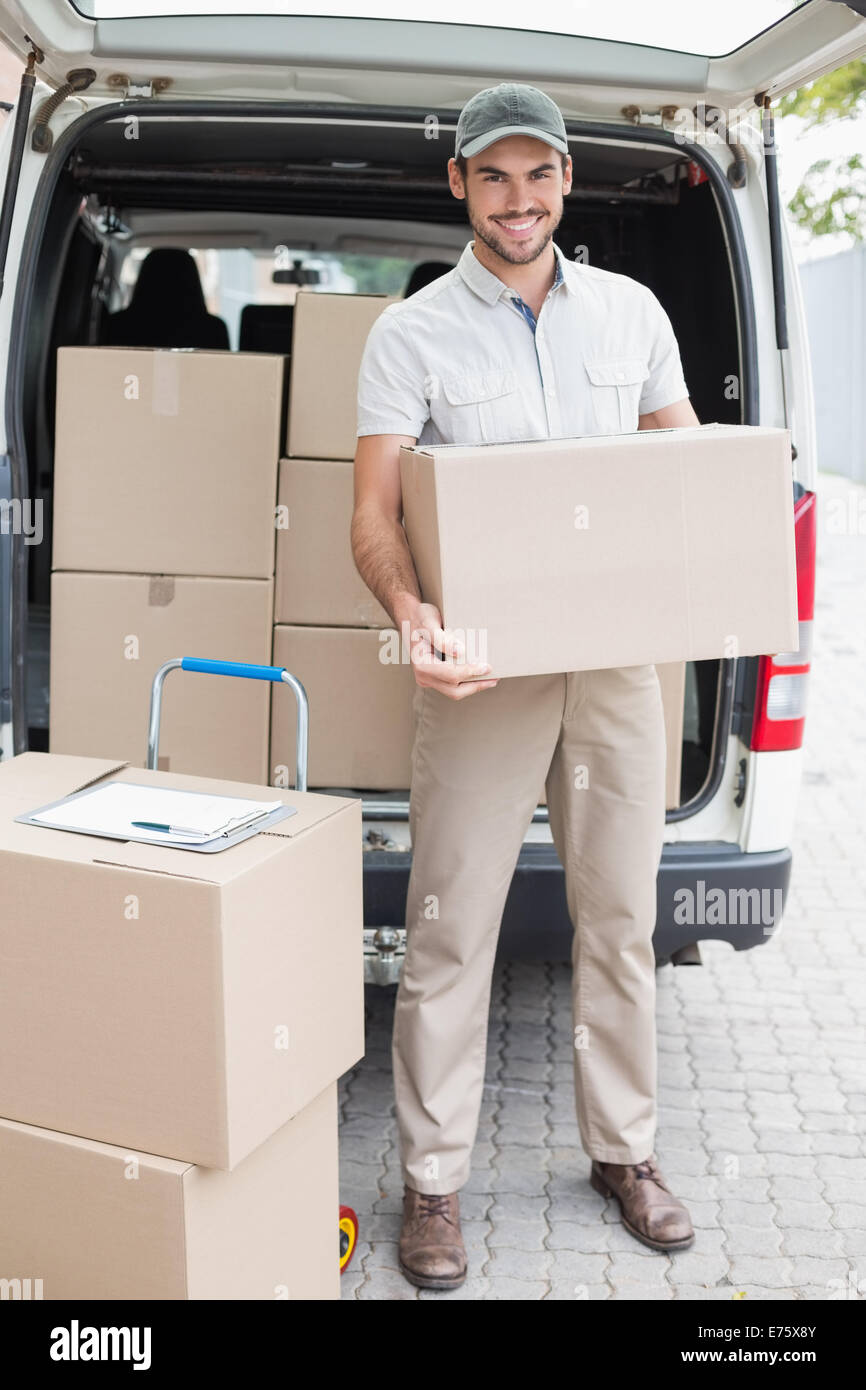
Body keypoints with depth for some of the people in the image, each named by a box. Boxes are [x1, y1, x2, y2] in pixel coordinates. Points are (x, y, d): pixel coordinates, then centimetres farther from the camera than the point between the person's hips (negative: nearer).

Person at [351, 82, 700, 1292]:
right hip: (484, 663, -3)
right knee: (453, 929, 1)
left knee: (620, 918, 12)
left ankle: (624, 1149, 30)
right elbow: (373, 513, -7)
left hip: (619, 657, 4)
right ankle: (432, 1180, 17)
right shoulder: (412, 332, -1)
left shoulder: (631, 310, 10)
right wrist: (413, 616, -28)